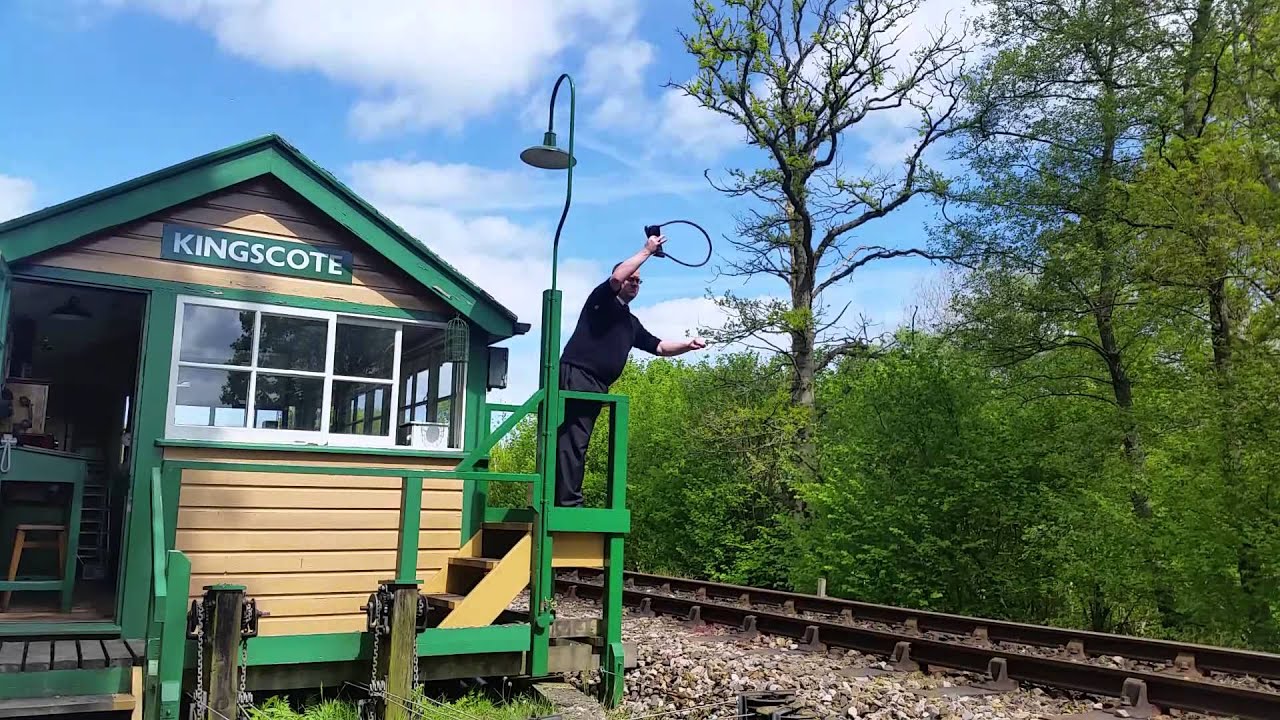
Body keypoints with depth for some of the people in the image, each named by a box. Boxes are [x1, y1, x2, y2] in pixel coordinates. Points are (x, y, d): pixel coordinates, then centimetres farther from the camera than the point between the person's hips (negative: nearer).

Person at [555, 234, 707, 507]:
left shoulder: (632, 323, 27)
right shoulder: (602, 299, 7)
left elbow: (659, 347, 25)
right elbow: (616, 276, -13)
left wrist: (688, 345, 9)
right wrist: (647, 251, -5)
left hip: (598, 386, 8)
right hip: (576, 375, -8)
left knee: (577, 443, 5)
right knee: (572, 440, -13)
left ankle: (565, 500, 5)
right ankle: (569, 502, -17)